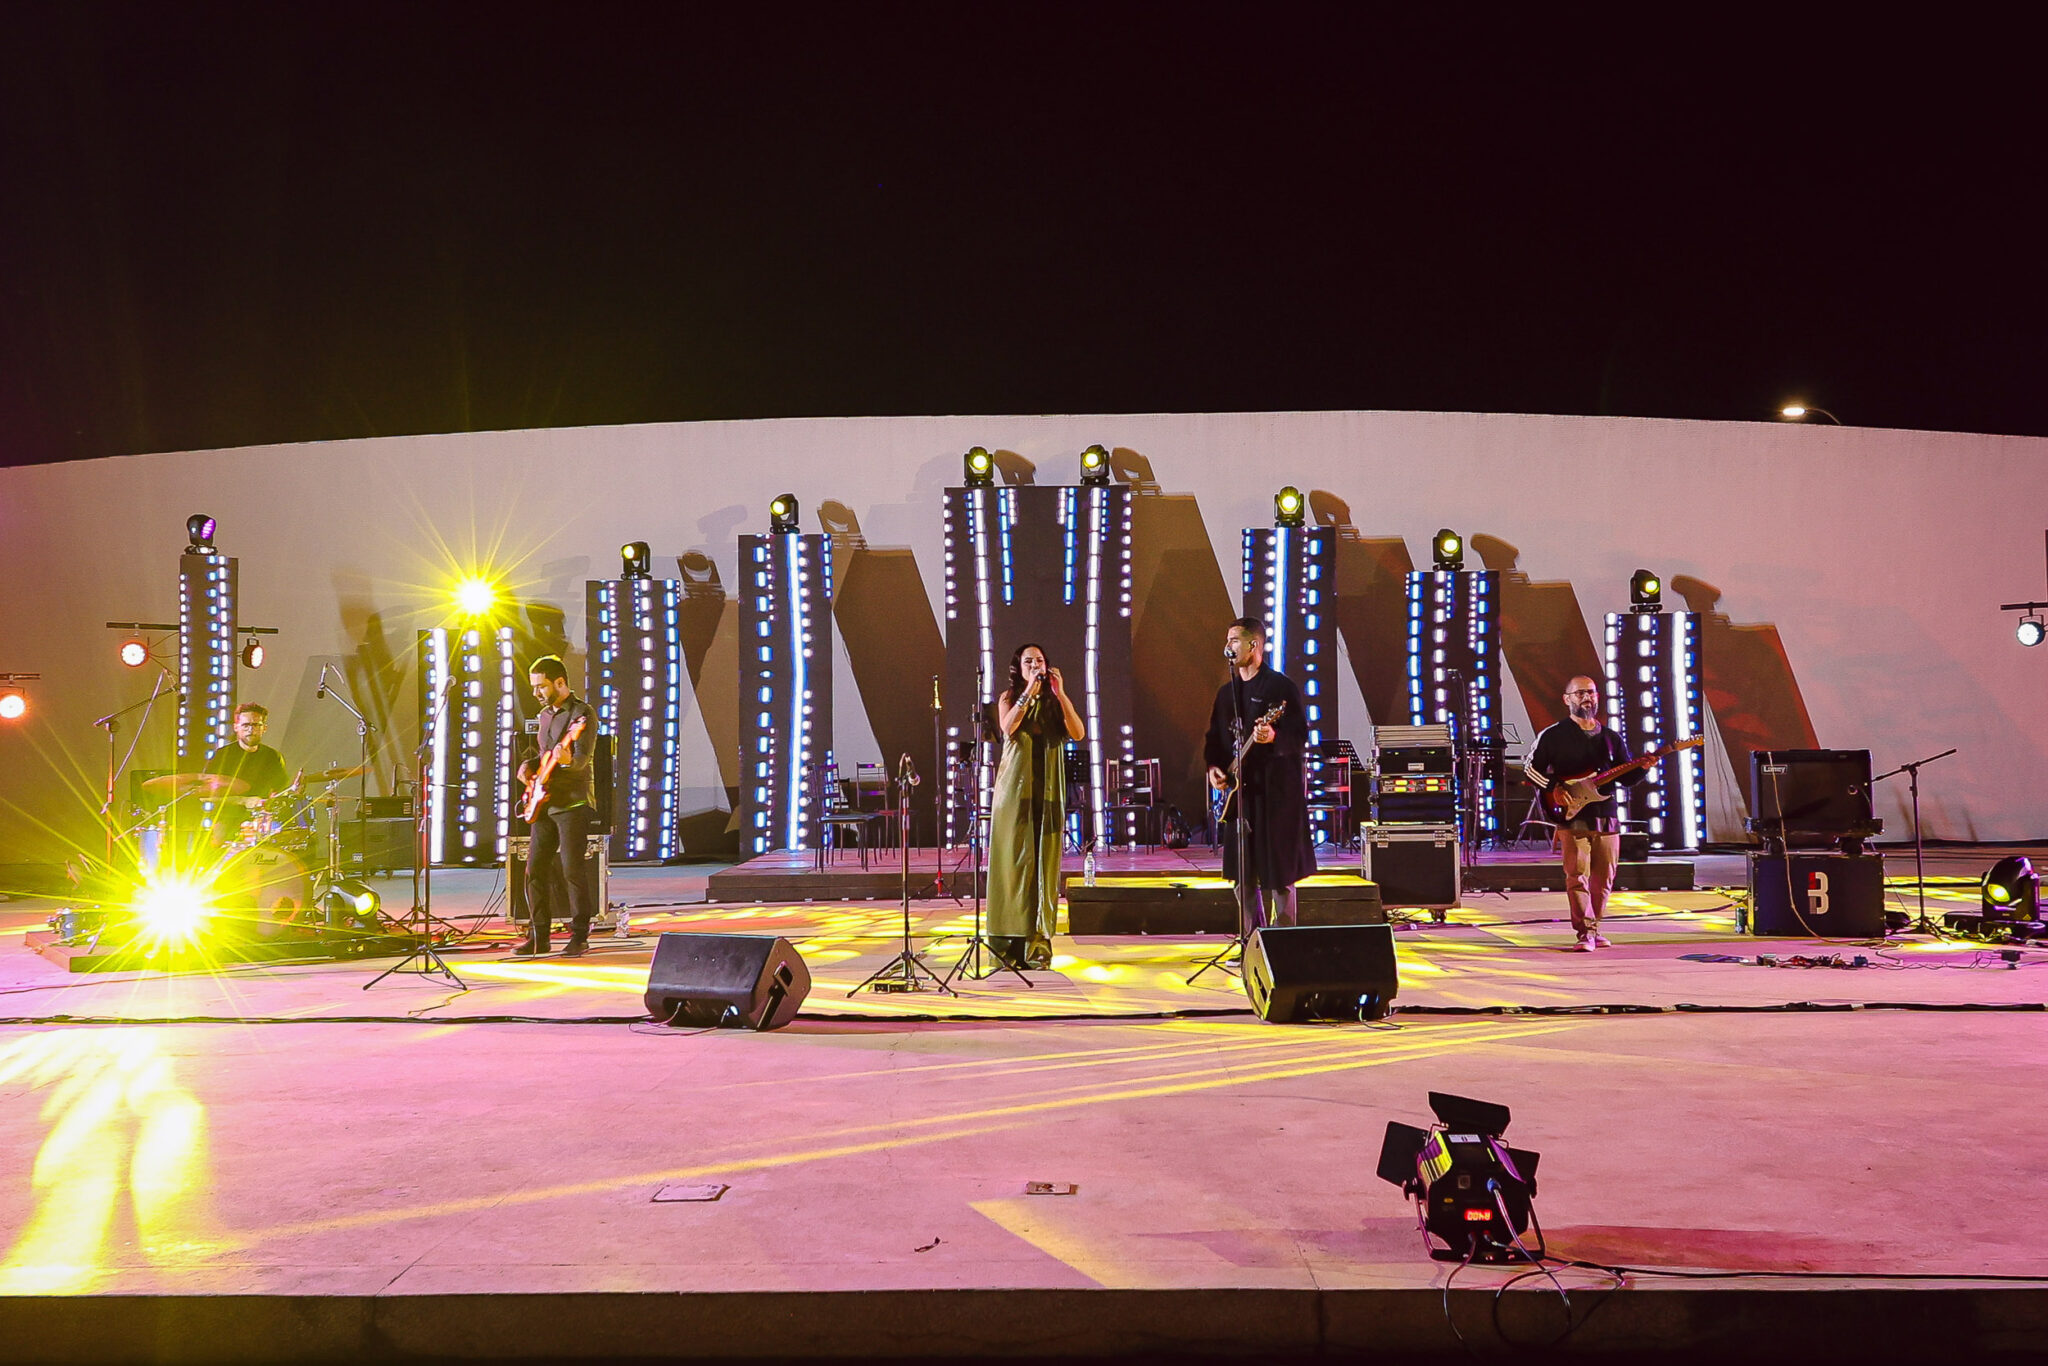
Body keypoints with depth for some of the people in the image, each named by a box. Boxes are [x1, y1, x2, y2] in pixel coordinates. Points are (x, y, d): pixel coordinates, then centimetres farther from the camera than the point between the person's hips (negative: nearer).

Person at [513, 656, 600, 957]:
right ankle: (538, 936, 14)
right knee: (535, 870, 6)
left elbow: (583, 757, -21)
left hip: (572, 804, -8)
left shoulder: (582, 713, -9)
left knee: (573, 870, -7)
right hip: (544, 803, 8)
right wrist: (529, 765, 8)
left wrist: (567, 760, -42)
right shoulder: (545, 714, 17)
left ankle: (579, 936, 2)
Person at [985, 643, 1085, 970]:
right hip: (1015, 788, -1)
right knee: (1013, 860, -3)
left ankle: (1038, 945, 1)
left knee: (1045, 863, -1)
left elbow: (1078, 733, -6)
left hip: (1048, 791, 2)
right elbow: (1008, 727, -14)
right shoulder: (1009, 698, 8)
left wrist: (1060, 693, -10)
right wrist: (1028, 691, -17)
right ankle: (1009, 943, 1)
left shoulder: (1056, 701, 11)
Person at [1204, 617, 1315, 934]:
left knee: (1277, 872, -2)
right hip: (1238, 791, 7)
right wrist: (1213, 766, 1)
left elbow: (1300, 737, -12)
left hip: (1276, 791, -7)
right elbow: (1214, 737, 18)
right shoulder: (1226, 692, 15)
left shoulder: (1281, 687, -6)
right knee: (1242, 875, 8)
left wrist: (1273, 737, -31)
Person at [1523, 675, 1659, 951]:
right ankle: (1586, 933, -9)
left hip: (1607, 818, 4)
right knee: (1578, 876, -11)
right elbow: (1531, 767, -1)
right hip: (1572, 817, -4)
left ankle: (1593, 929, 20)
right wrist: (1555, 790, -12)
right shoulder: (1553, 735, 2)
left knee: (1603, 881, 7)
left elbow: (1625, 777, 14)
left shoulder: (1611, 738, 15)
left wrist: (1643, 769, -6)